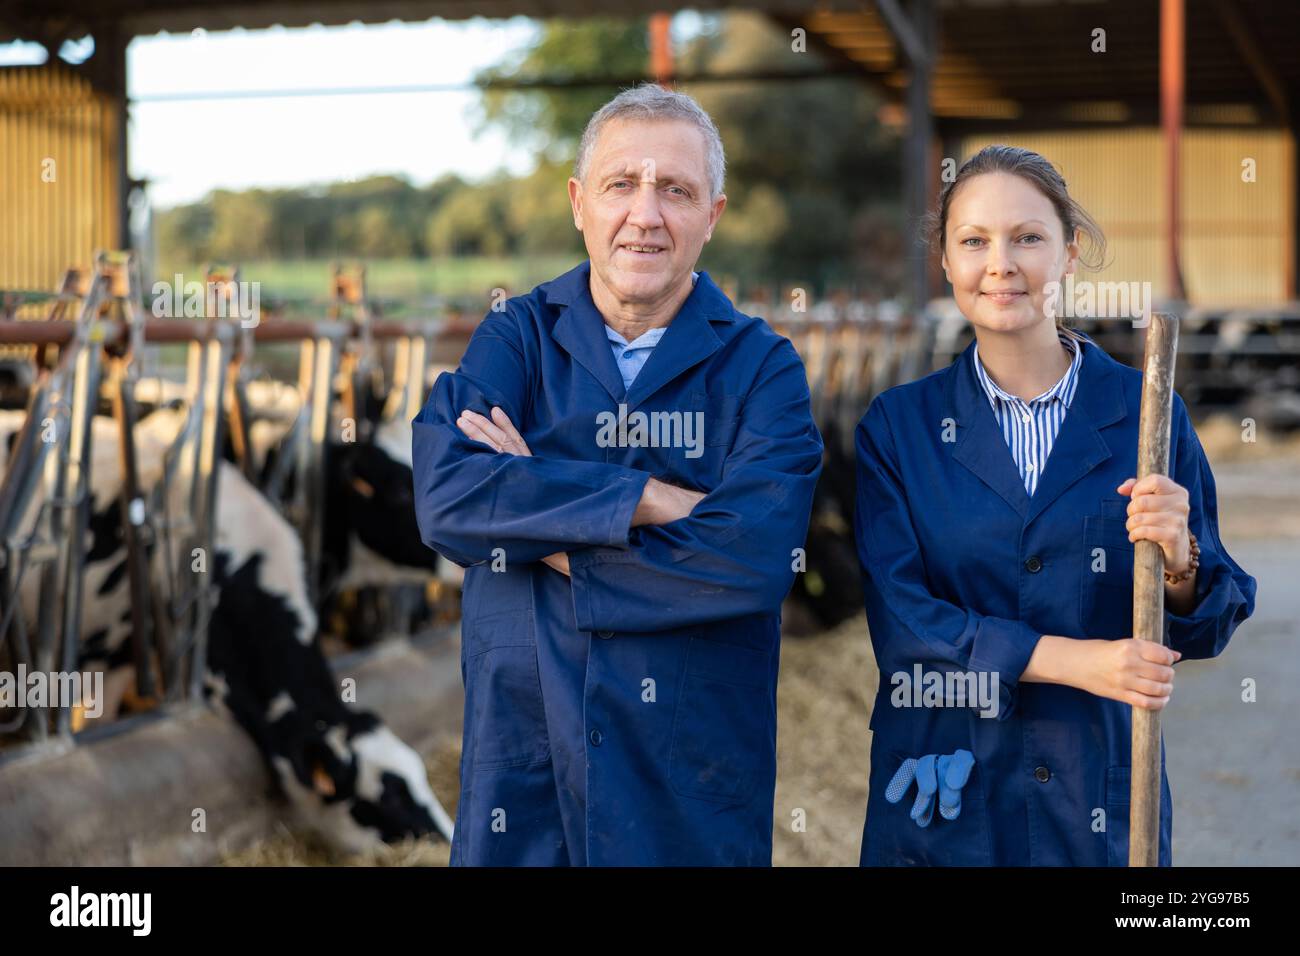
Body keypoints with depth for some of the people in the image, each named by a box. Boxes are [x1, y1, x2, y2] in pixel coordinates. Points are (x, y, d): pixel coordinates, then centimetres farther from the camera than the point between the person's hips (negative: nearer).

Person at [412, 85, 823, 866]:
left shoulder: (761, 368, -3)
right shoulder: (516, 339, 2)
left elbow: (754, 558, -19)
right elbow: (445, 497, -16)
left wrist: (536, 525, -14)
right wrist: (652, 499, -20)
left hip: (694, 780, -1)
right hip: (521, 762, 1)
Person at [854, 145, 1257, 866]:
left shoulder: (1146, 413, -2)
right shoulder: (897, 425, -1)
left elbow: (1207, 629, 1)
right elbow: (899, 618, -9)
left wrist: (1178, 559, -20)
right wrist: (1072, 660, -19)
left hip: (1103, 795, 0)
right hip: (945, 804, 0)